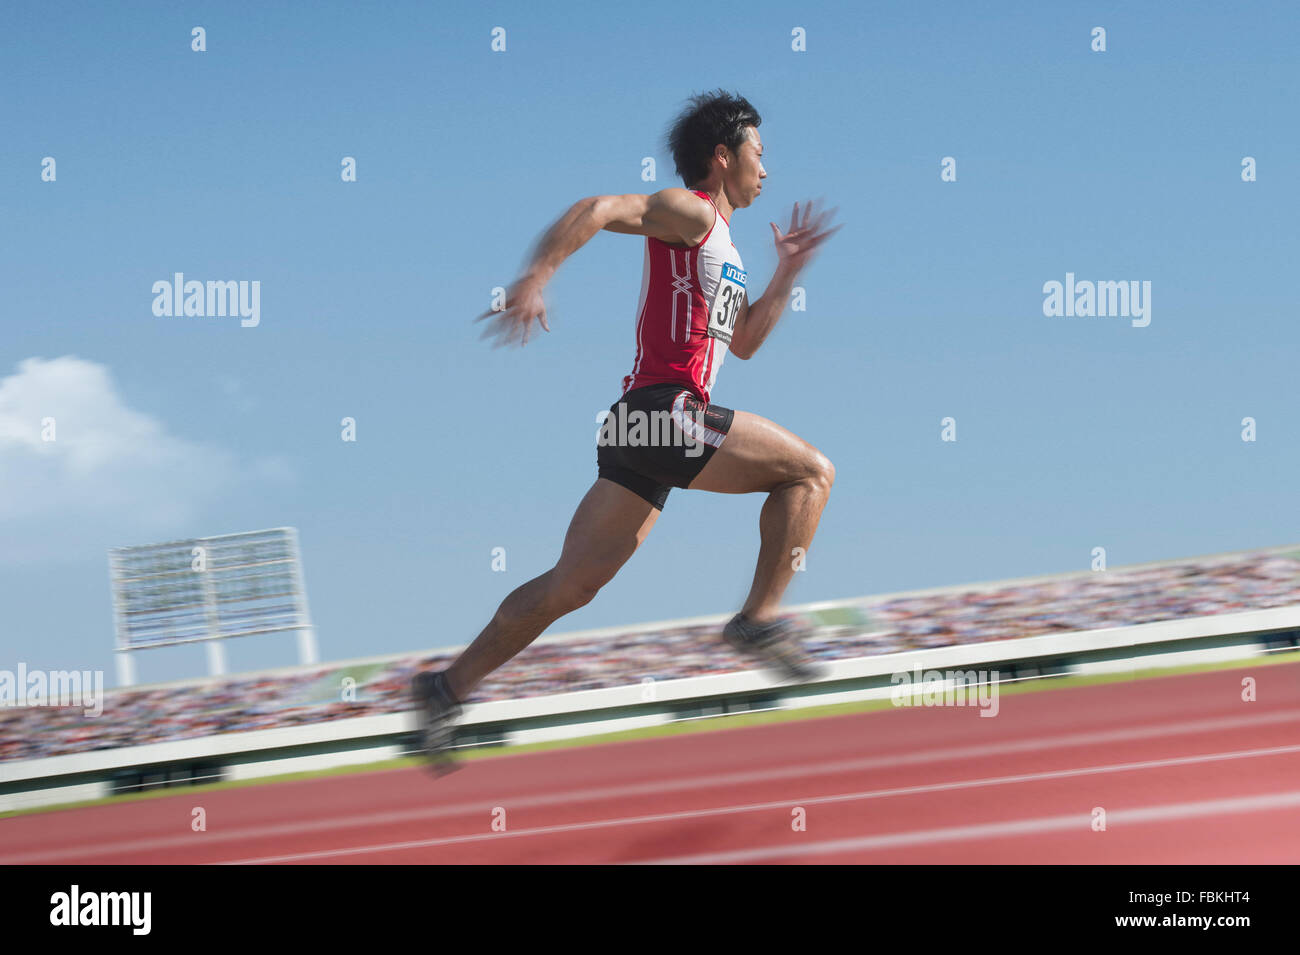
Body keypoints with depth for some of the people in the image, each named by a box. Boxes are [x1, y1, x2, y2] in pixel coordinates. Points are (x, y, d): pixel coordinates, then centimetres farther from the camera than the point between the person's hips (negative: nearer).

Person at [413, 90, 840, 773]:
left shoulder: (722, 247, 27)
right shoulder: (690, 212, -2)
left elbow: (742, 342, 35)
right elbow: (598, 210, -15)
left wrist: (788, 270, 28)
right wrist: (535, 278, -27)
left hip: (643, 426, 9)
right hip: (666, 411, -9)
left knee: (572, 583, 4)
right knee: (810, 471, -4)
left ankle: (449, 688, 3)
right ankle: (760, 620, -6)